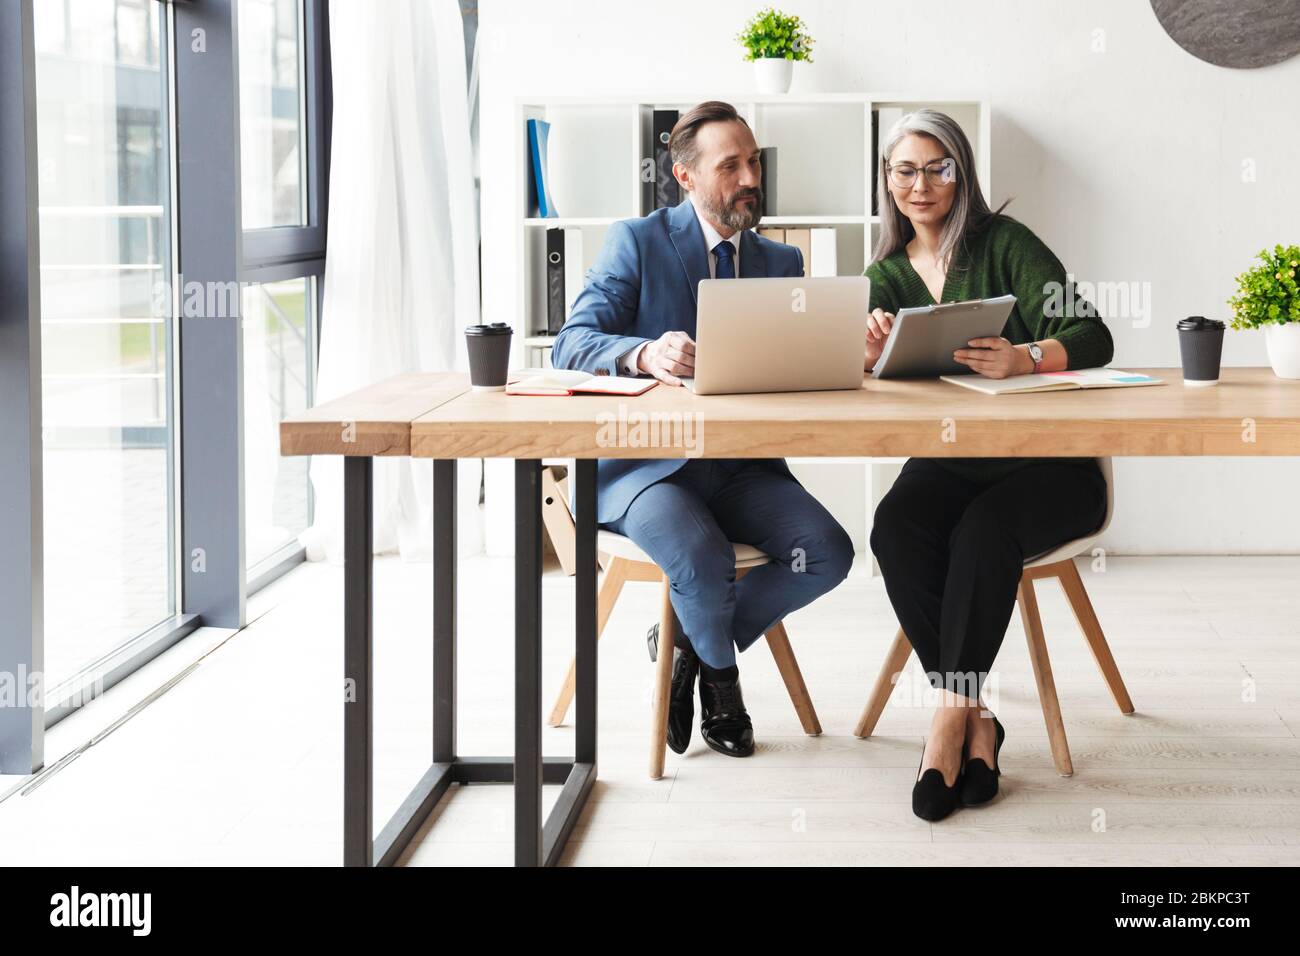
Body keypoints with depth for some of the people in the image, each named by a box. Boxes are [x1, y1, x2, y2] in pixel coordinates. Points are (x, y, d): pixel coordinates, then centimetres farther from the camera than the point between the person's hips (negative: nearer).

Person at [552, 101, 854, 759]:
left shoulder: (781, 262, 16)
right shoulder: (636, 243, 1)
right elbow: (570, 346, -11)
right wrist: (645, 354, -32)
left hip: (743, 466, 5)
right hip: (646, 463, -4)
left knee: (828, 553, -20)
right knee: (702, 559, -33)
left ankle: (687, 646, 3)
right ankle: (720, 676, 3)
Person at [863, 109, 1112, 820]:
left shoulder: (1003, 242, -2)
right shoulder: (887, 274, 14)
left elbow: (1092, 340, -13)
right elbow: (851, 366, -1)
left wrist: (1024, 359, -34)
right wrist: (868, 351, -26)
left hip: (1048, 465, -3)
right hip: (949, 462, 4)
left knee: (983, 529, -35)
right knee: (895, 528, -29)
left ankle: (950, 717, -26)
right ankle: (977, 722, -25)